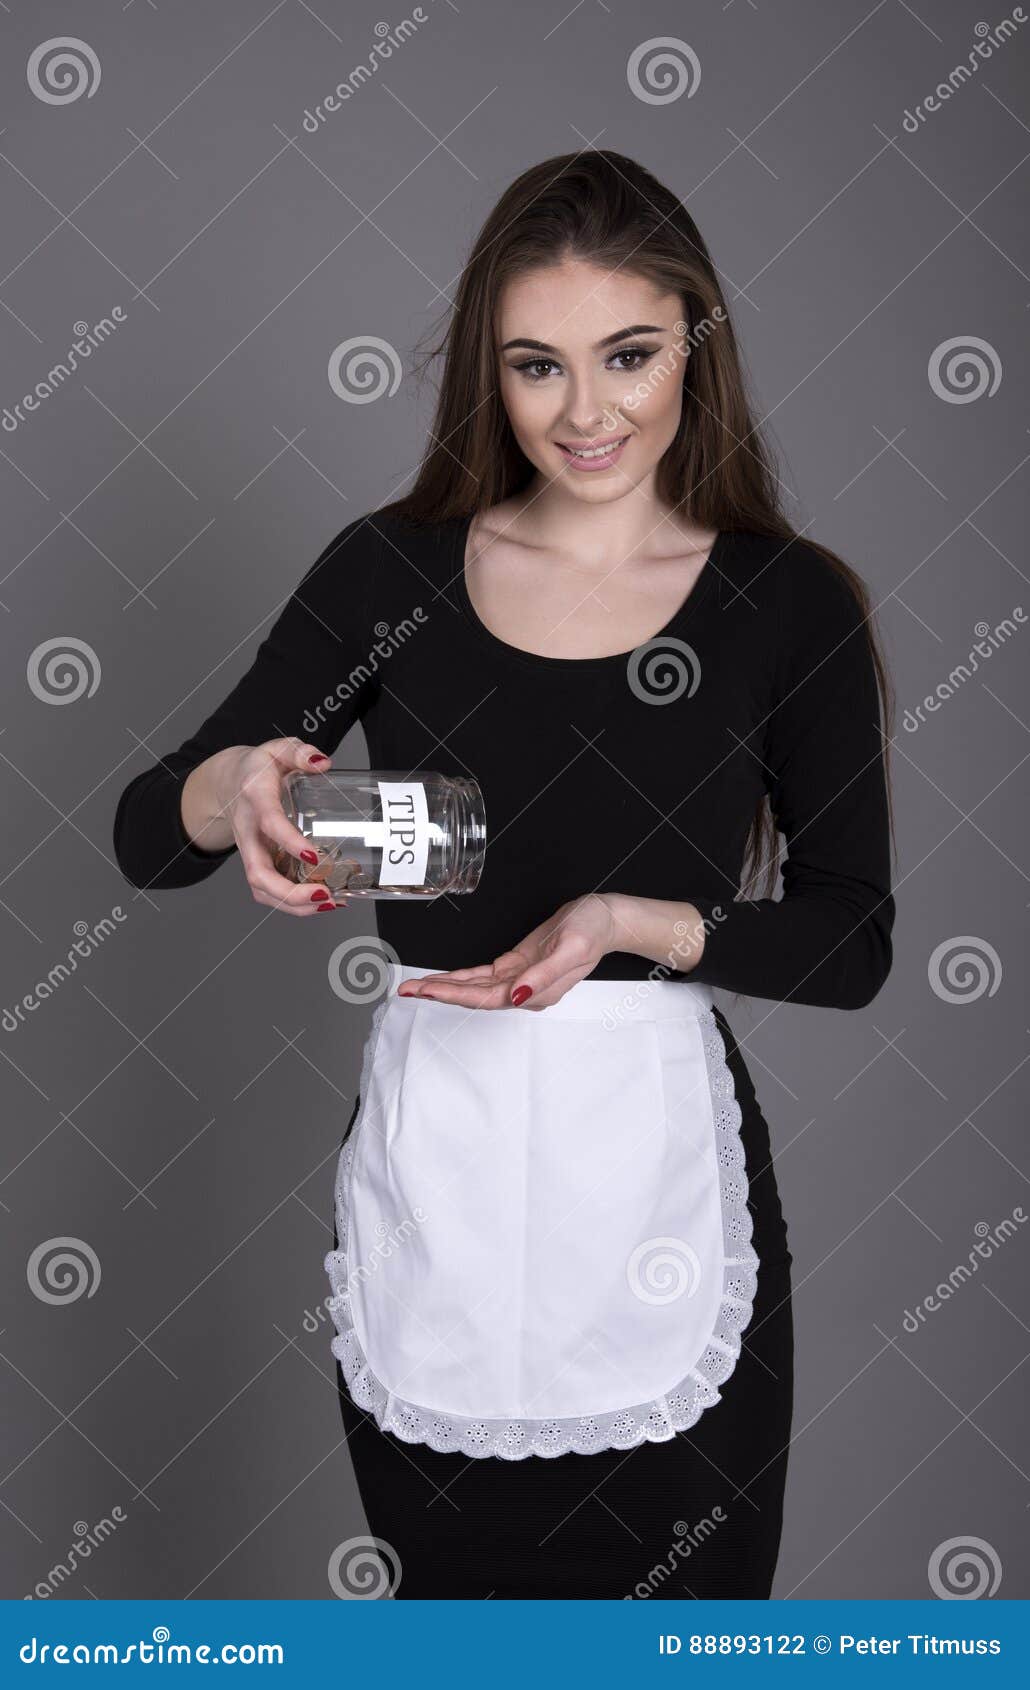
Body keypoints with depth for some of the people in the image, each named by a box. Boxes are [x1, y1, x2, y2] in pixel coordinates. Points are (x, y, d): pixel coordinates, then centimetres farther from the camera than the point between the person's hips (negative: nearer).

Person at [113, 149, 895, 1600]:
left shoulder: (793, 602, -3)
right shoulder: (390, 570, 0)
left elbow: (853, 945, -2)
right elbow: (143, 840, 0)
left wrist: (632, 923, -19)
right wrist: (231, 788, -23)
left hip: (661, 1167, -1)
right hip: (428, 1160, 2)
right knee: (443, 1590, 17)